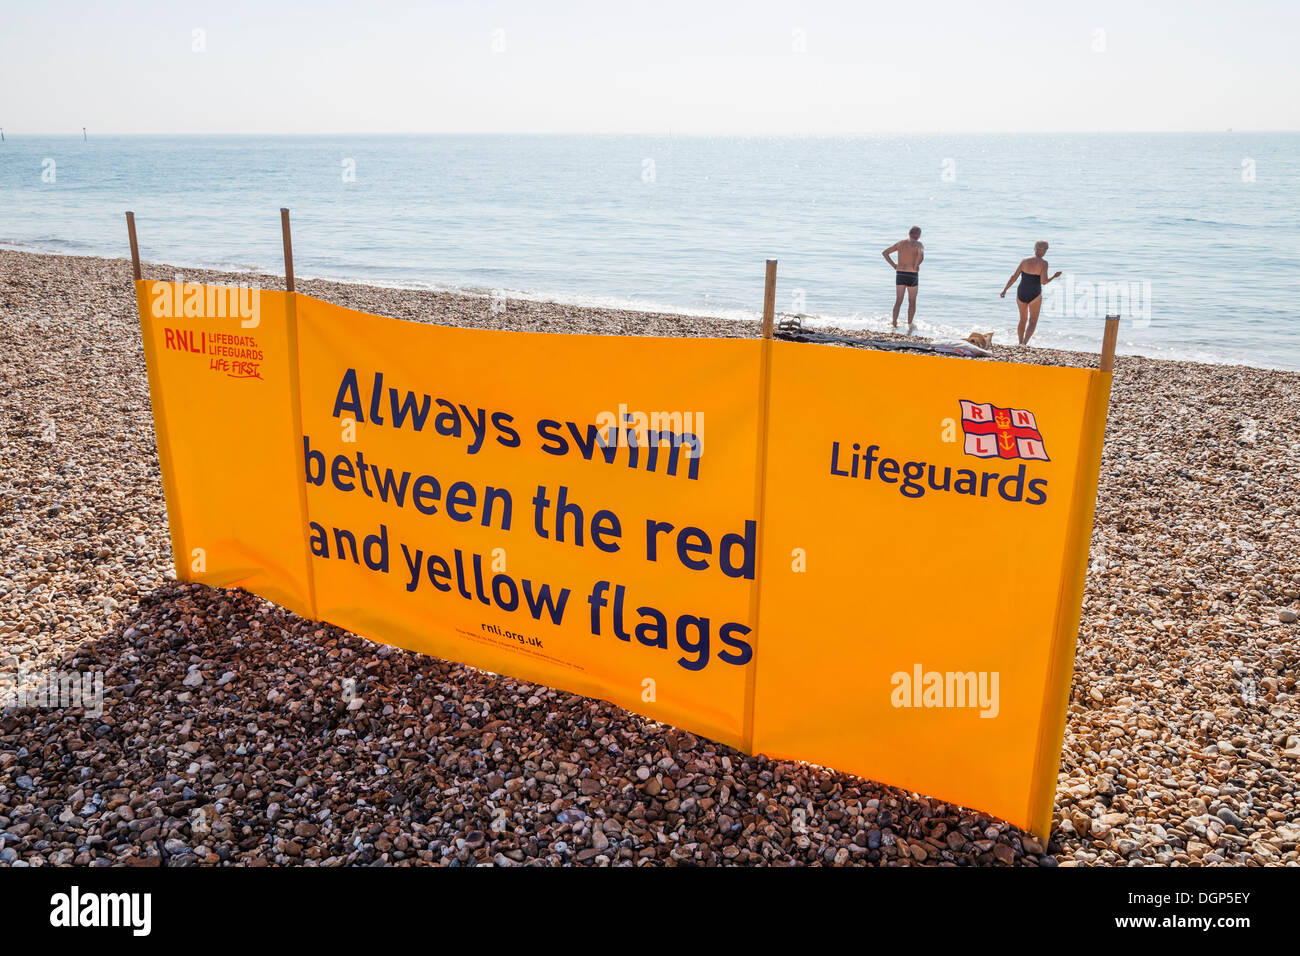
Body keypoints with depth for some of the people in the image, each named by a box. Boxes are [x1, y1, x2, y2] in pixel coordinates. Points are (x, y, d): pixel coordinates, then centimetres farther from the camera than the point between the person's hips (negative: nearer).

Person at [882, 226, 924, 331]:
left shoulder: (900, 243, 8)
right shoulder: (918, 244, -7)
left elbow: (884, 253, 10)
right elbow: (921, 255, -29)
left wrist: (894, 265, 9)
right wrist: (916, 266, -13)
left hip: (899, 274, 4)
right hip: (912, 275, -4)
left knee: (898, 301, 11)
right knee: (912, 302, 10)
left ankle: (894, 325, 6)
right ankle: (909, 325, 8)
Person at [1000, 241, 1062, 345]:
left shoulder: (1024, 261, -2)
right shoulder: (1043, 263, -12)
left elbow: (1014, 277, -3)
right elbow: (1043, 281, -18)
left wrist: (1004, 290, 5)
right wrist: (1054, 276, 0)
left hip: (1021, 294, 4)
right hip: (1034, 296, -3)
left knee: (1023, 319, 22)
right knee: (1033, 322, 9)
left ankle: (1020, 343, 30)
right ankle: (1024, 343, -11)